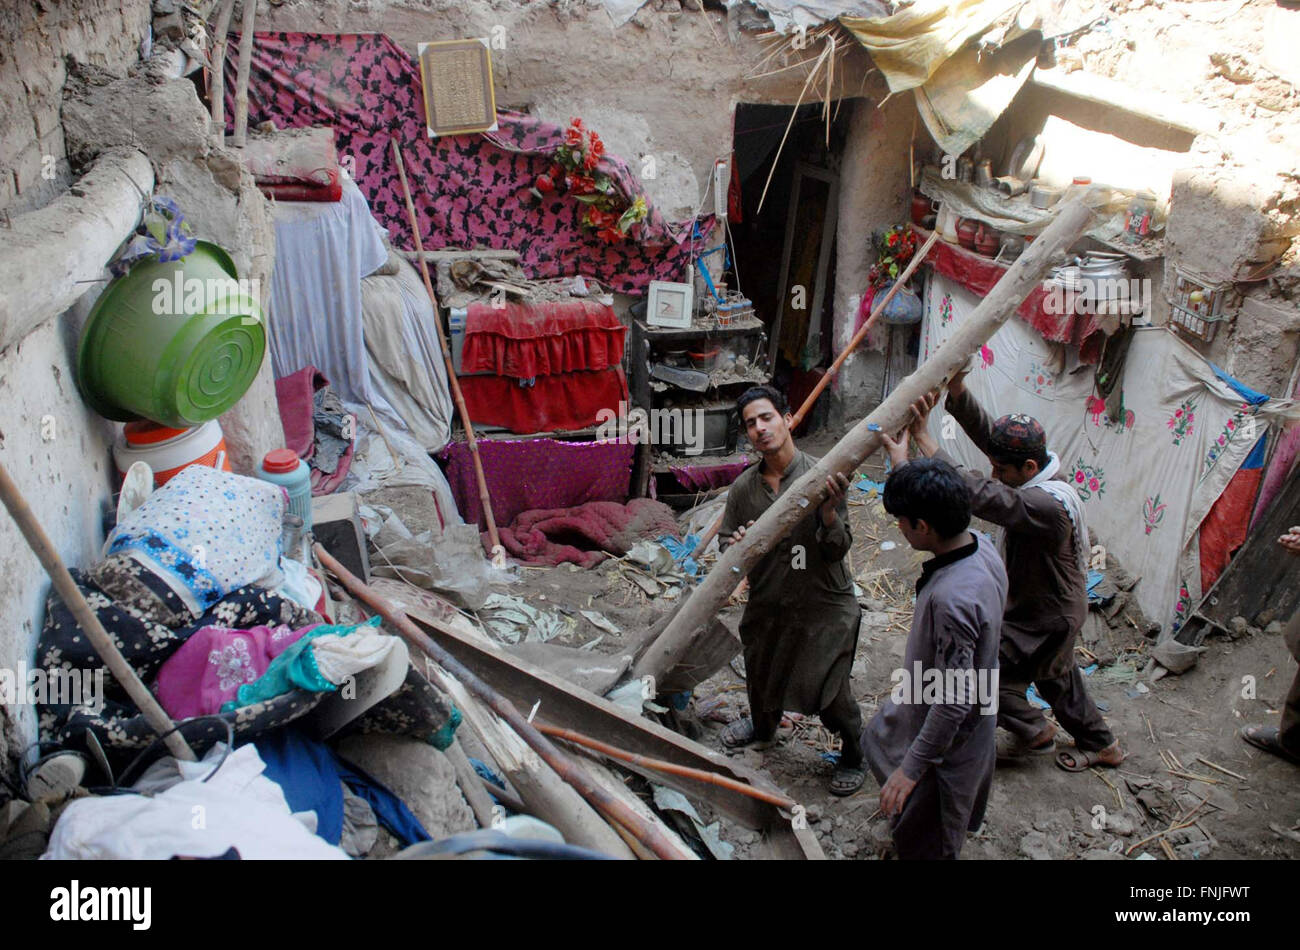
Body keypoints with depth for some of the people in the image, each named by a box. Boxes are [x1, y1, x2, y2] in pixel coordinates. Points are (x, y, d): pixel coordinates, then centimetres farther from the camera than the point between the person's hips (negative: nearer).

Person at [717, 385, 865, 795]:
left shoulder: (821, 476, -16)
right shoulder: (743, 488, -4)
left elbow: (837, 550, -16)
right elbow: (726, 543, 6)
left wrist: (829, 511, -35)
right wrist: (735, 546, -18)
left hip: (823, 606, -4)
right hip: (767, 603, 5)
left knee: (828, 690, -1)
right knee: (760, 675, 24)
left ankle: (855, 754, 30)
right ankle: (763, 727, 58)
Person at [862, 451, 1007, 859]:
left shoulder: (951, 599, -40)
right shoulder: (980, 545, -14)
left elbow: (953, 702, -33)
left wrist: (912, 768, -24)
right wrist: (903, 464, 18)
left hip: (947, 735, -9)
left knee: (924, 842, 12)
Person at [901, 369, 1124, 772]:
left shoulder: (1048, 505, -38)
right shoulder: (1037, 477, -9)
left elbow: (980, 494, -50)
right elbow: (985, 431, -14)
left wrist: (924, 439, -52)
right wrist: (957, 390, -32)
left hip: (1048, 618, -10)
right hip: (1051, 607, 10)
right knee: (1056, 677, 28)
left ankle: (1034, 733, 24)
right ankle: (1101, 744, 49)